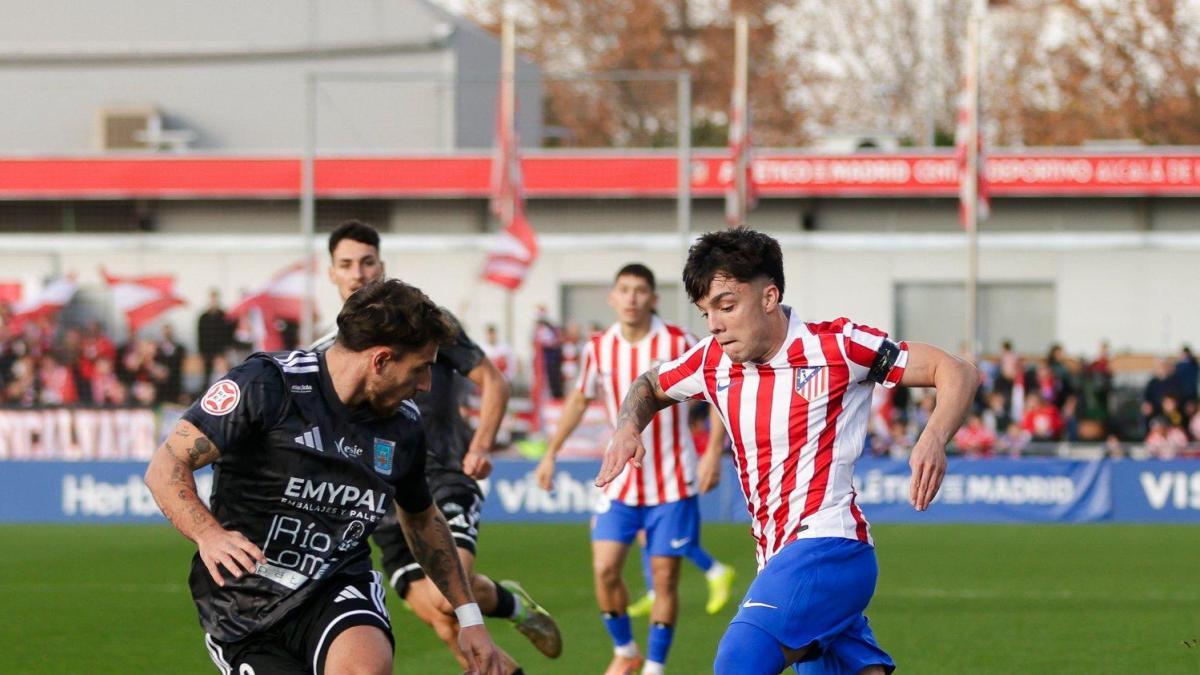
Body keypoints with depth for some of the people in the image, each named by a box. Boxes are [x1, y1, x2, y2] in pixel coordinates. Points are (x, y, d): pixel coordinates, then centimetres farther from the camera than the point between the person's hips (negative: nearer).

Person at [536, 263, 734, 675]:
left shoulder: (679, 344, -11)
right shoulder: (599, 349, 0)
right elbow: (579, 400, 17)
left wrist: (713, 451, -14)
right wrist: (550, 453, 16)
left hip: (672, 482, -3)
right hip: (621, 480, 3)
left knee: (664, 576, -2)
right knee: (604, 569, -7)